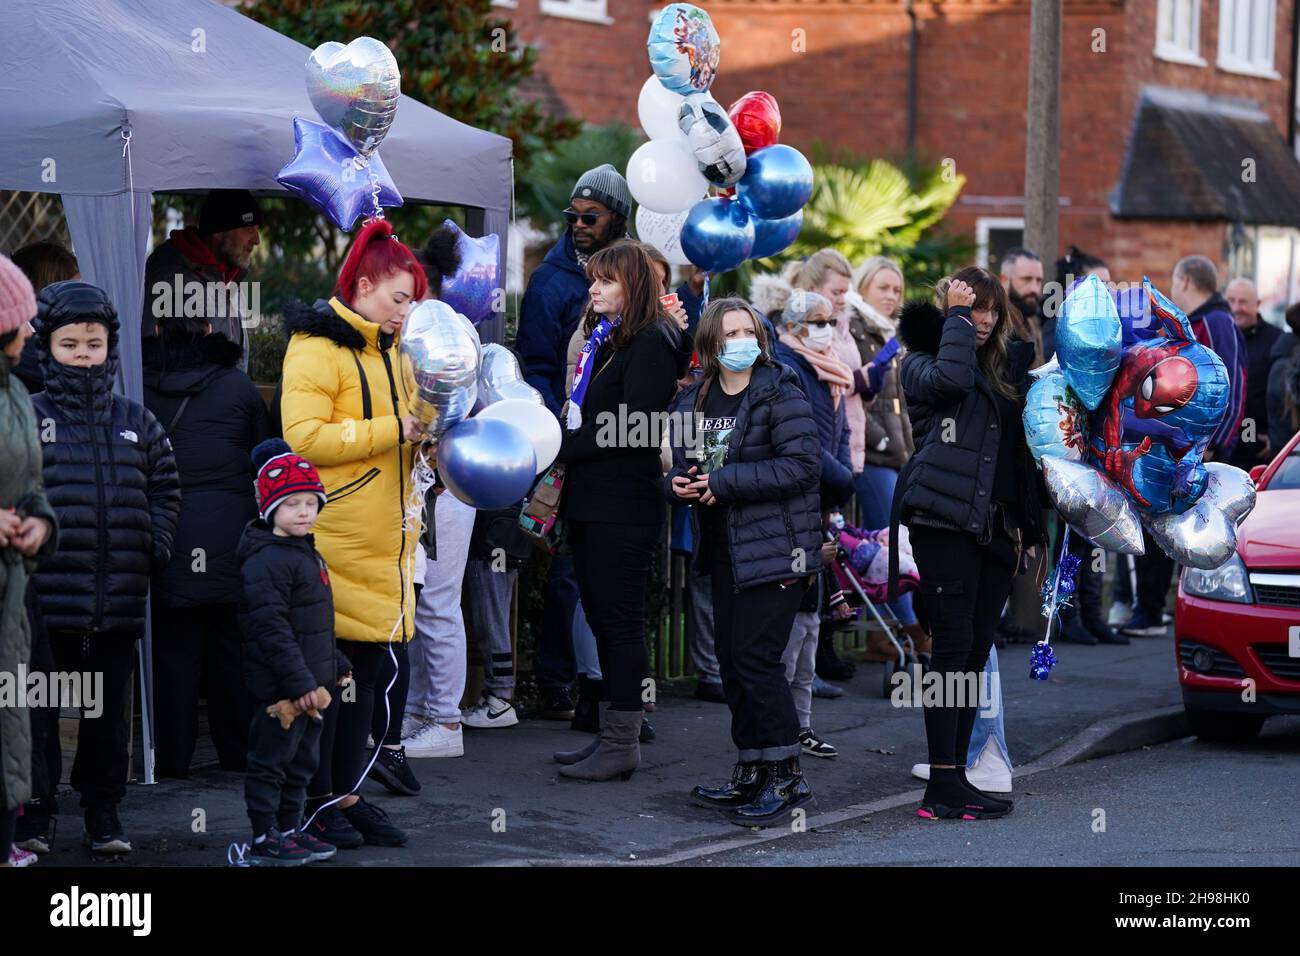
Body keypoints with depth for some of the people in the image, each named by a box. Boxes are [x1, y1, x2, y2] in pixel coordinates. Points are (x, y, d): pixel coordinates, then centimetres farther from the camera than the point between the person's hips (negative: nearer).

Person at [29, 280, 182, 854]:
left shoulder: (137, 423, 11)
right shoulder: (27, 419, -1)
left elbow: (164, 489, 17)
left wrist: (155, 545, 5)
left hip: (119, 603, 3)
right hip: (46, 603, -3)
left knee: (110, 712, 10)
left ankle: (103, 815, 20)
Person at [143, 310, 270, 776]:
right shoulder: (238, 386, 0)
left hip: (165, 538, 0)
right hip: (230, 538, 0)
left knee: (172, 646, 5)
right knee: (232, 648, 9)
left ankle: (173, 755, 6)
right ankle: (240, 751, 14)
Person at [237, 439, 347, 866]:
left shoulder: (307, 554, 15)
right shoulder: (266, 561, -18)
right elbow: (271, 629, -24)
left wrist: (334, 666, 24)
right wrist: (299, 682, -25)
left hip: (310, 684, 10)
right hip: (280, 688, -10)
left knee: (301, 761, 17)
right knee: (270, 761, -1)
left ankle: (291, 829, 27)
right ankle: (264, 839, 5)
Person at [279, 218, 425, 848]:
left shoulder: (388, 350, 17)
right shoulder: (317, 347, -11)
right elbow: (304, 437, -21)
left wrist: (426, 429, 6)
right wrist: (392, 431, -19)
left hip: (383, 546, 9)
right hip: (334, 544, -9)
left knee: (367, 671, 11)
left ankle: (347, 793, 19)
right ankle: (315, 801, 6)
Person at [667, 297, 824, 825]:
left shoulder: (780, 392, -10)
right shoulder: (693, 402, 11)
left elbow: (803, 464, -20)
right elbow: (682, 466, 21)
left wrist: (724, 481, -20)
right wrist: (677, 484, -5)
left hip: (774, 548, -7)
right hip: (724, 551, 7)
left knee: (755, 659, -10)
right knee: (732, 662, 10)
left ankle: (786, 777, 0)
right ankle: (751, 774, 20)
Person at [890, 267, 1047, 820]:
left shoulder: (1005, 369, 20)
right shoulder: (923, 362, 1)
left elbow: (1017, 452, 25)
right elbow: (950, 377, -22)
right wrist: (956, 314, -11)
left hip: (995, 526, 7)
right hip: (945, 521, -7)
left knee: (976, 652, 6)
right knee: (954, 646, -10)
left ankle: (955, 779, 10)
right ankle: (942, 785, -10)